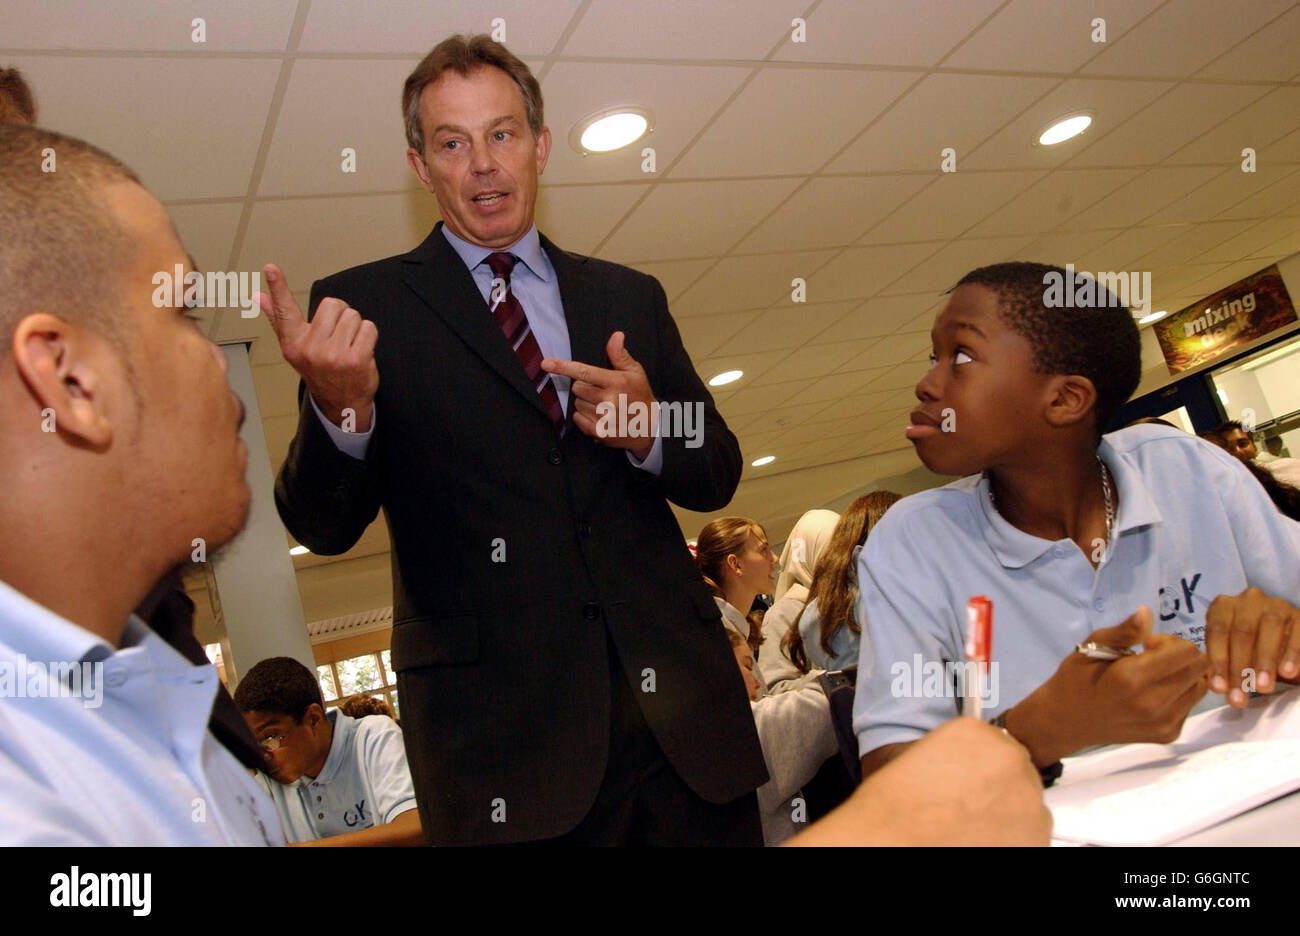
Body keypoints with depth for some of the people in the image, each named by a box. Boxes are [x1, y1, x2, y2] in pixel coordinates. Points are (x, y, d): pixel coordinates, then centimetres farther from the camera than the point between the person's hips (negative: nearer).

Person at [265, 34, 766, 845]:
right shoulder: (364, 306, 1)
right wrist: (340, 406, -26)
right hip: (505, 731, -3)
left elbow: (717, 477, 12)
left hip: (677, 700, 4)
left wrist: (647, 430, -10)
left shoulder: (630, 298, 11)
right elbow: (324, 527, -5)